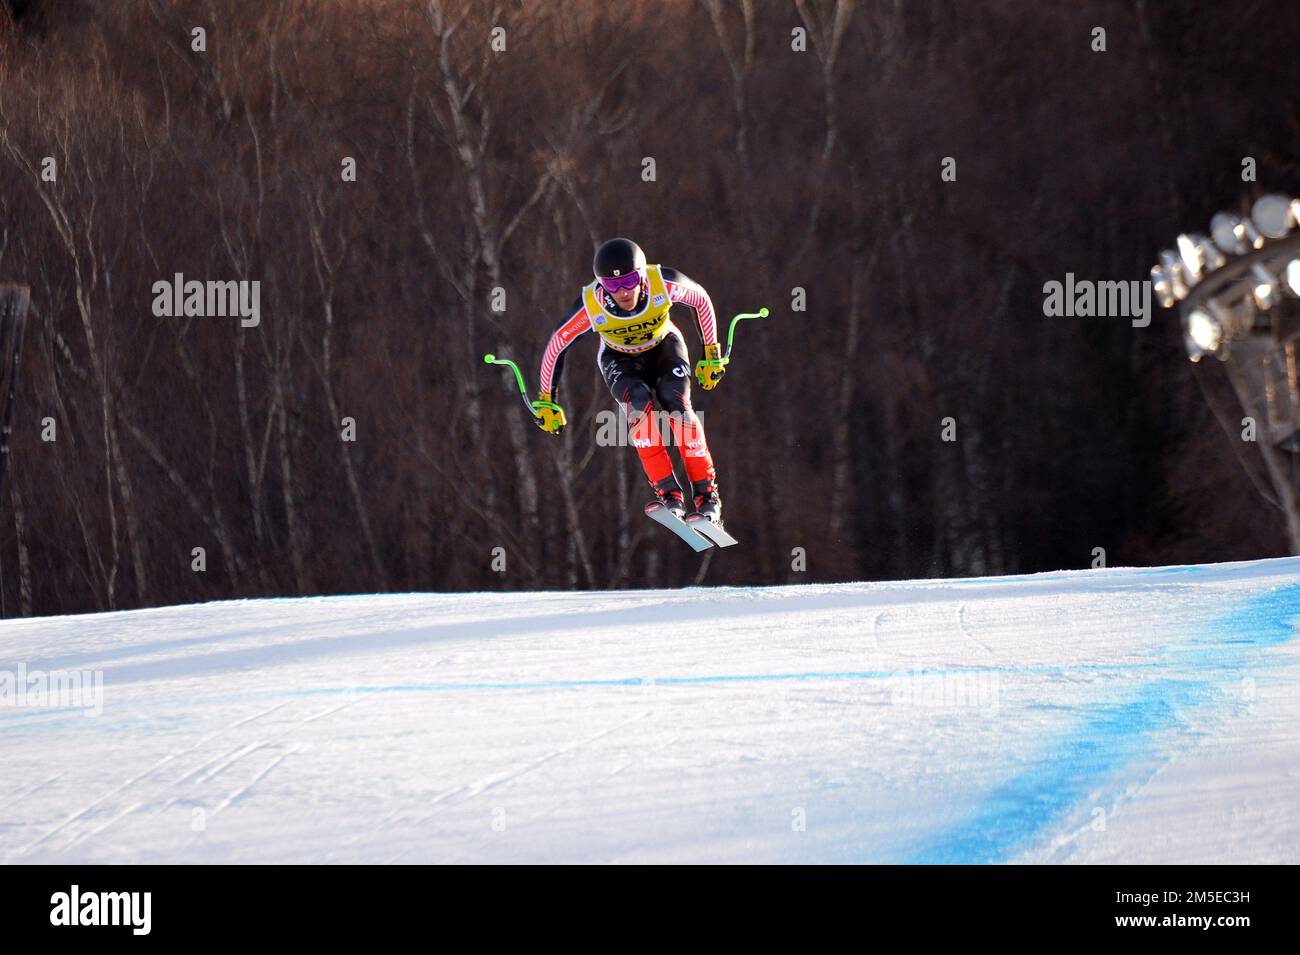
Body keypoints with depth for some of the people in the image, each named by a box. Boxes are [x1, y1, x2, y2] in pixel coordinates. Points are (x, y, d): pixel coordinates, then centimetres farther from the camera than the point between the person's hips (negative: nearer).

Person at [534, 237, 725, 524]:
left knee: (676, 403, -26)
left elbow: (701, 300, -11)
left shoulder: (664, 284, -33)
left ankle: (706, 494, -20)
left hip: (664, 346, 0)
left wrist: (711, 355, -6)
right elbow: (555, 347, -17)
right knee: (639, 403, -30)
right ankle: (668, 493, -29)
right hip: (620, 359, 0)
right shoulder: (590, 306, -33)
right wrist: (546, 402, -9)